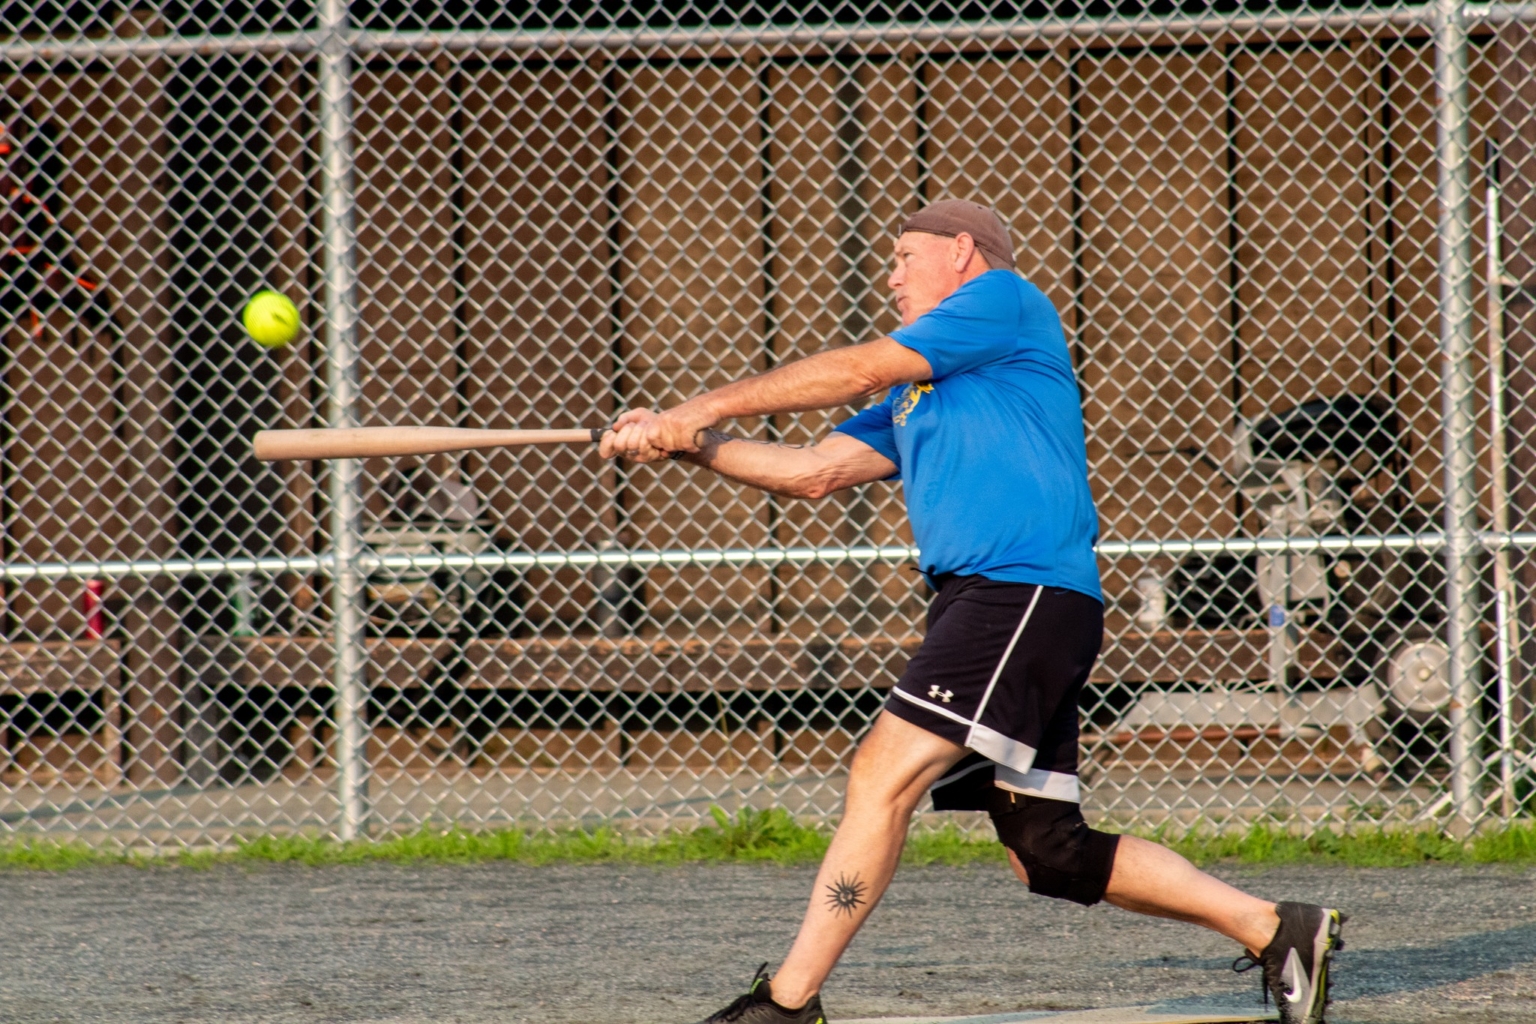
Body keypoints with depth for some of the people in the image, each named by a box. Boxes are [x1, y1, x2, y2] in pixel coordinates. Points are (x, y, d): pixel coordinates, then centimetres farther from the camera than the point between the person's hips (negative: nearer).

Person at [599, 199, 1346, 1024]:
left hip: (1030, 591, -9)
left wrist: (707, 406, 1)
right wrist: (688, 446, 12)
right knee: (1048, 855, 7)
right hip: (985, 605, 9)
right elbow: (815, 470, 23)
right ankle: (1274, 931, 13)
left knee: (884, 773, -17)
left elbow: (857, 371, -2)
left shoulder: (1005, 300, 3)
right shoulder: (914, 396, 29)